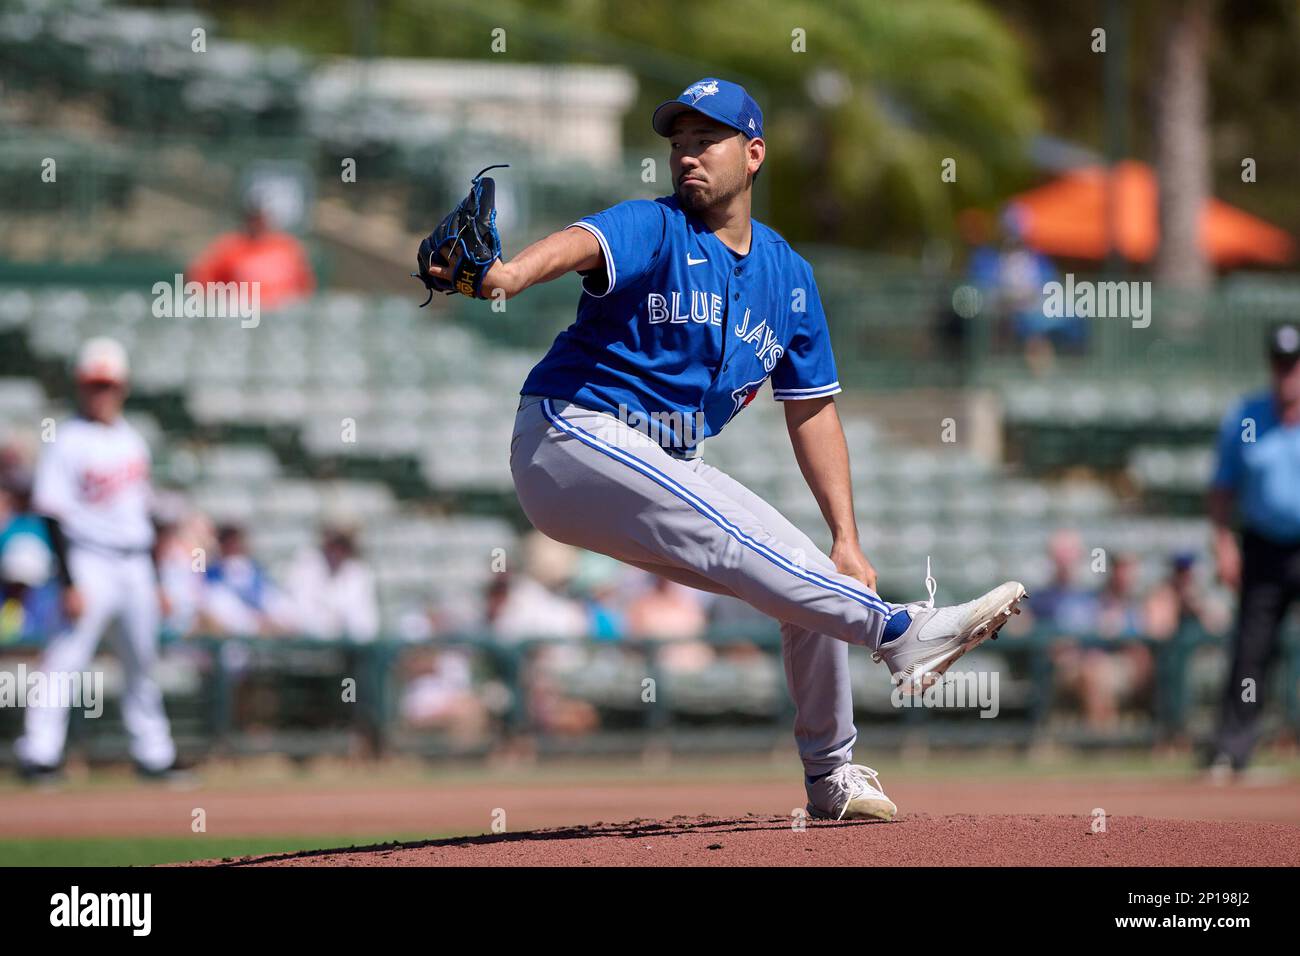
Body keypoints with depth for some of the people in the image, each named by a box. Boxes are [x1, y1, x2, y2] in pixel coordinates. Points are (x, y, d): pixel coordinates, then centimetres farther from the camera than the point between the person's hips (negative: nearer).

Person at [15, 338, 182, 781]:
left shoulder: (131, 440, 13)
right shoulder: (67, 441, -7)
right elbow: (53, 516, -12)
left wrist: (156, 579, 18)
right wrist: (69, 583, -19)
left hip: (136, 562, 6)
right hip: (90, 558, -6)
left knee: (142, 657, 11)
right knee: (67, 654, -13)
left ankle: (153, 755, 19)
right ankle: (39, 753, -14)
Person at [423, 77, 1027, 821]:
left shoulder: (788, 274, 10)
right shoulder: (653, 231, -10)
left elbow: (812, 412, 14)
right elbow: (583, 243, -34)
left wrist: (848, 541, 6)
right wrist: (509, 275, -57)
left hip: (666, 471, 7)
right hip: (573, 435, -7)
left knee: (817, 581, 7)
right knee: (725, 538, -30)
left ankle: (832, 774, 24)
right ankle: (901, 633, -34)